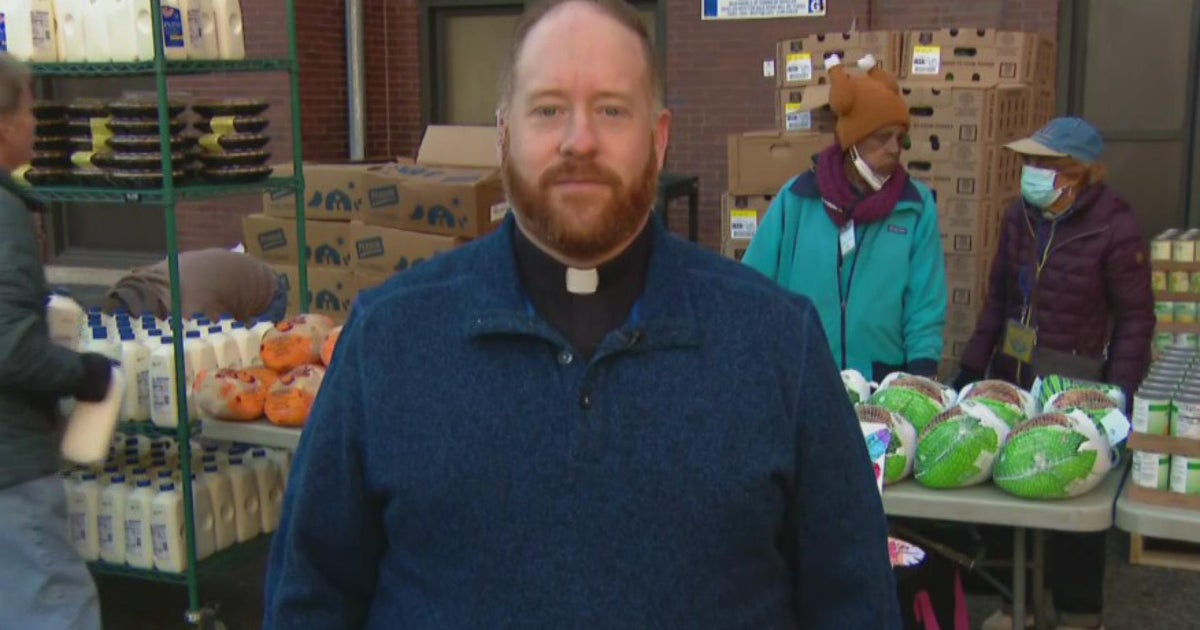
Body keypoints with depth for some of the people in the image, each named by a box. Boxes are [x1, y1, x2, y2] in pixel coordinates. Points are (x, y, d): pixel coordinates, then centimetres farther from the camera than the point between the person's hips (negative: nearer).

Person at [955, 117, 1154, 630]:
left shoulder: (1114, 228, -14)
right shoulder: (1020, 217, 2)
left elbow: (1135, 319, -10)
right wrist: (972, 368, 9)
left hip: (1074, 389, -5)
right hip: (1011, 377, 5)